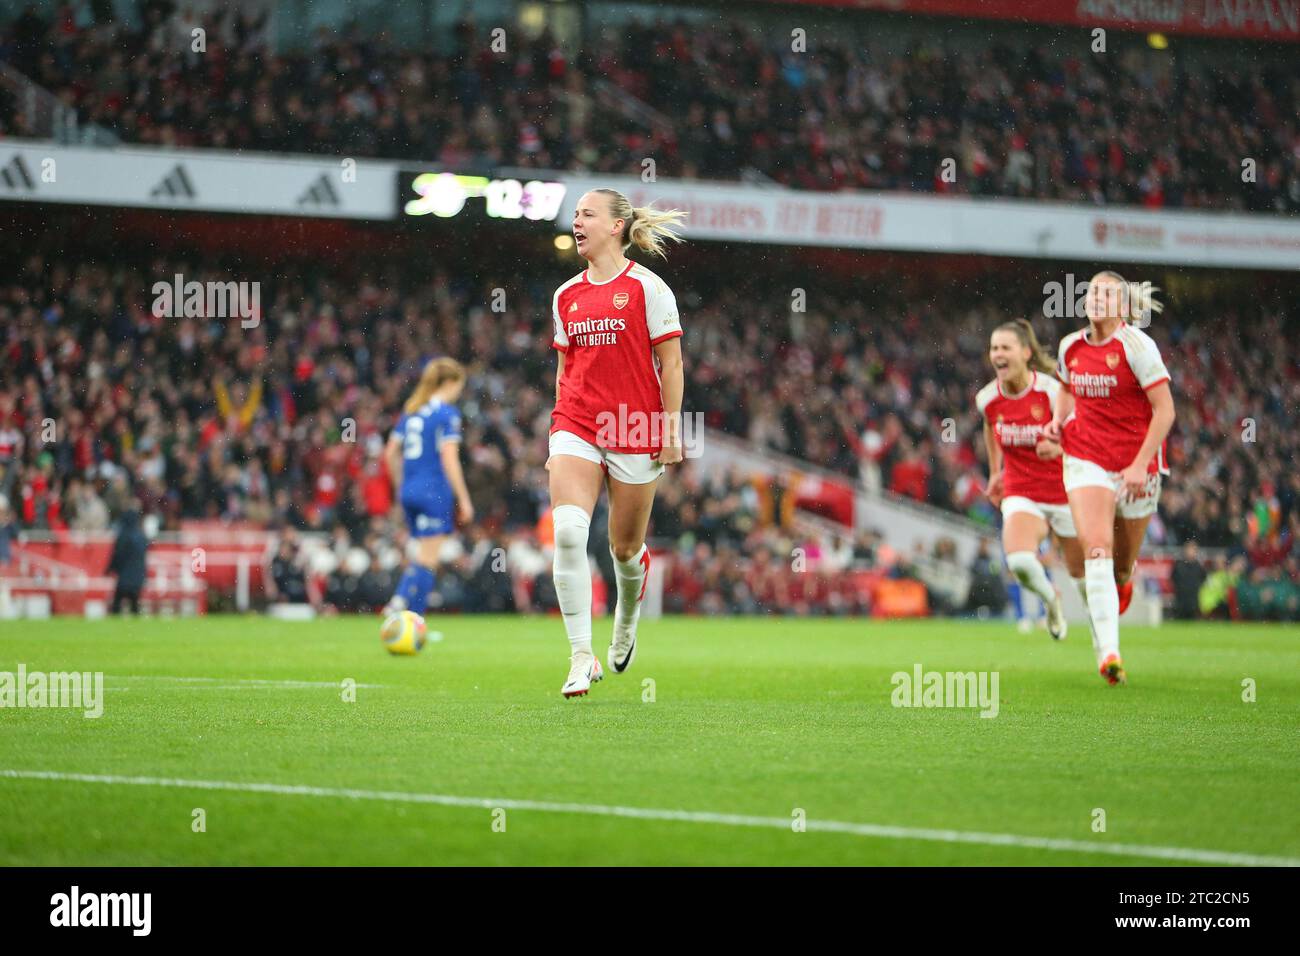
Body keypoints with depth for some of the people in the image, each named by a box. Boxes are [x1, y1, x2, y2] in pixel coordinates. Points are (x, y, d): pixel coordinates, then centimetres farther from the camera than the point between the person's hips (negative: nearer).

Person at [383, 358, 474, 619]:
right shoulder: (447, 413, -9)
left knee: (424, 556, 17)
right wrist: (464, 500, -12)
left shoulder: (411, 411, 12)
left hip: (409, 491, 7)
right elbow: (449, 459, -15)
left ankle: (399, 600, 5)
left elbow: (391, 453, 14)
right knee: (428, 560, -4)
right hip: (435, 492, -7)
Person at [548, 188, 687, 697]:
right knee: (568, 530, -19)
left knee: (625, 548, 6)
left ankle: (625, 627, 40)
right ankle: (581, 658, -17)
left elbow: (670, 363, -3)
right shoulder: (566, 296, 11)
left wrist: (671, 429, -7)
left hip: (635, 430, -3)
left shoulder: (647, 287, -3)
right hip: (576, 427, 3)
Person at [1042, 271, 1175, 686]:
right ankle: (1108, 652, -28)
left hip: (1135, 464, -2)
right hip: (1086, 460, 2)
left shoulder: (1136, 345, -11)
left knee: (1121, 569, 9)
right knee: (1096, 549, -20)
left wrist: (1140, 465, -18)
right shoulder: (1071, 346, 3)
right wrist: (1059, 419, 4)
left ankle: (1122, 586, 50)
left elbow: (1165, 410, -12)